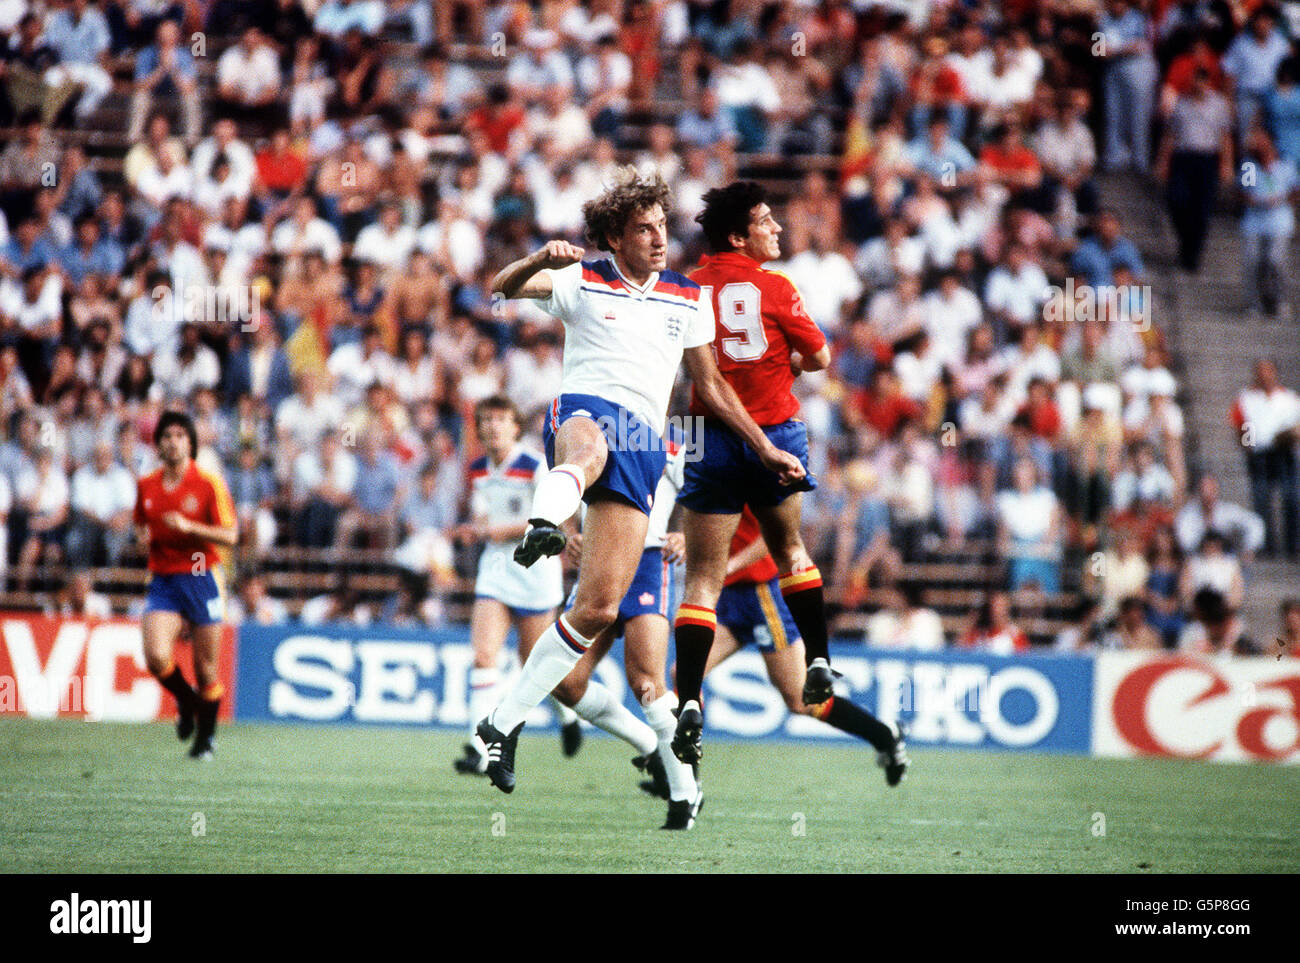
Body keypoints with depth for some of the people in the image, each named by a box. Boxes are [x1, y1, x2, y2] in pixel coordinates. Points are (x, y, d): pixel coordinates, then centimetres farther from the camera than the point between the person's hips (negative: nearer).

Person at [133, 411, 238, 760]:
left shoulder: (209, 484, -5)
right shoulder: (146, 486, 6)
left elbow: (230, 535, -7)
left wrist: (189, 527, -20)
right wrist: (144, 535, 3)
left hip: (201, 578, -2)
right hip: (162, 582, 2)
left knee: (205, 668, 2)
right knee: (157, 658, -18)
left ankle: (205, 737, 23)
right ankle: (186, 701, 14)